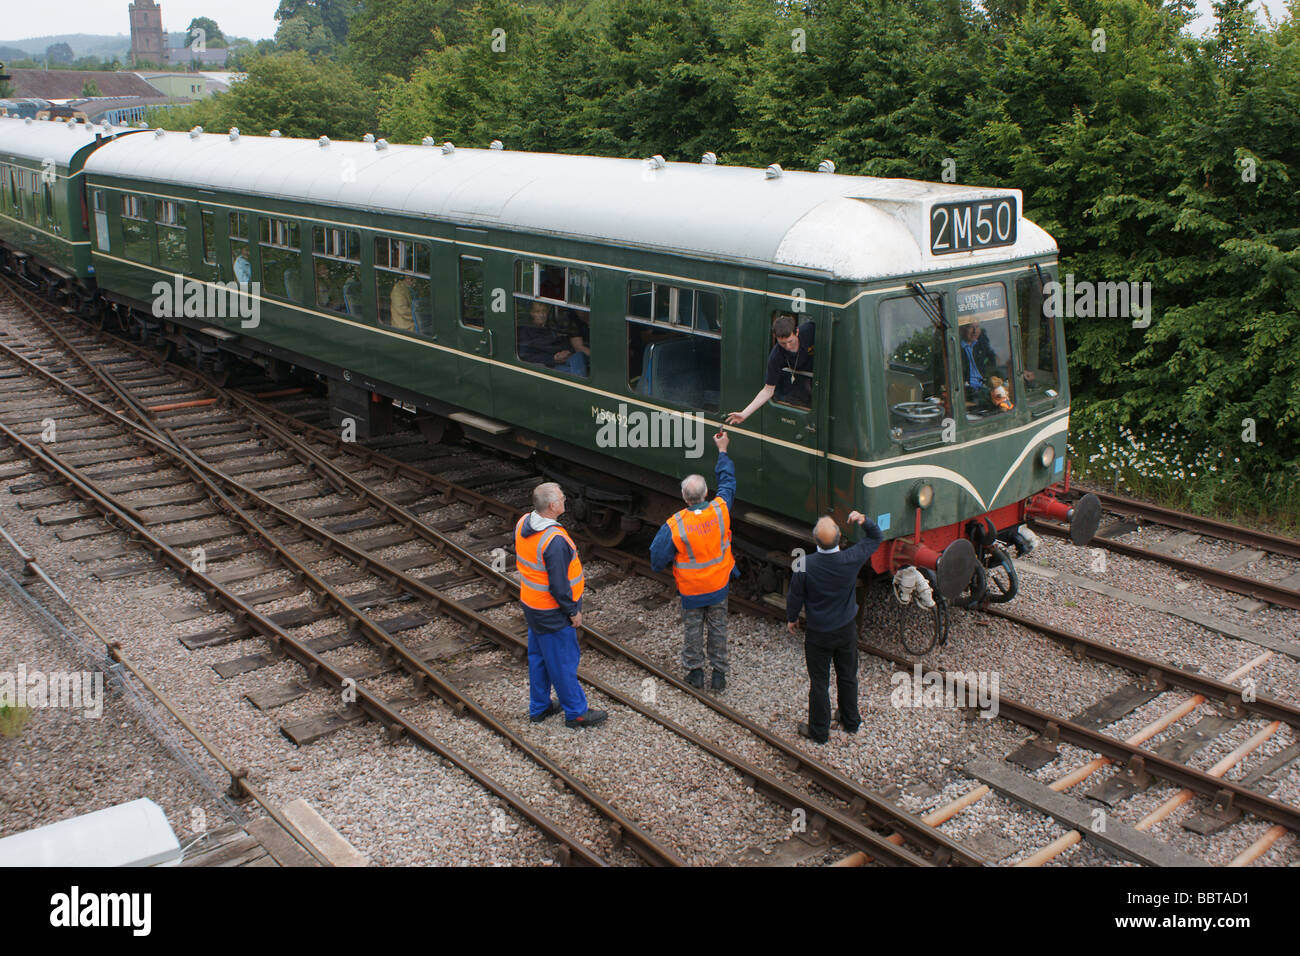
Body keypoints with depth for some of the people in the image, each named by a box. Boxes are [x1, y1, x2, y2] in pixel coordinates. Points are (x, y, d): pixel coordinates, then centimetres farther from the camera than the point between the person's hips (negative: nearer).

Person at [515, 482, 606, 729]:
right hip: (552, 612, -9)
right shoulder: (555, 540, -31)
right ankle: (576, 713, 19)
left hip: (531, 604, 9)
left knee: (538, 657, 21)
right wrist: (573, 611, -13)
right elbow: (558, 585, -26)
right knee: (563, 662, 5)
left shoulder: (523, 524, -4)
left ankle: (539, 707, 35)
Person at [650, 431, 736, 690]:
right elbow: (728, 481, 1)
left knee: (693, 630, 16)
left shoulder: (674, 526, -25)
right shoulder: (720, 511, -18)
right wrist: (722, 451, 11)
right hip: (719, 585, 2)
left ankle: (695, 671, 28)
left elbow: (658, 559, -15)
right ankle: (719, 673, 26)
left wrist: (673, 562, 8)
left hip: (690, 589, -2)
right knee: (718, 629, 16)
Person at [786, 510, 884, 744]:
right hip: (847, 629, 2)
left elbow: (796, 596, -9)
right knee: (848, 677, 21)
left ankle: (819, 731, 24)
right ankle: (850, 722, 38)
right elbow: (875, 538, -1)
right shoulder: (852, 560, -20)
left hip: (818, 633, -2)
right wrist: (864, 520, -17)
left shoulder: (805, 565, -25)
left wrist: (791, 618, 9)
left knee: (819, 681, 11)